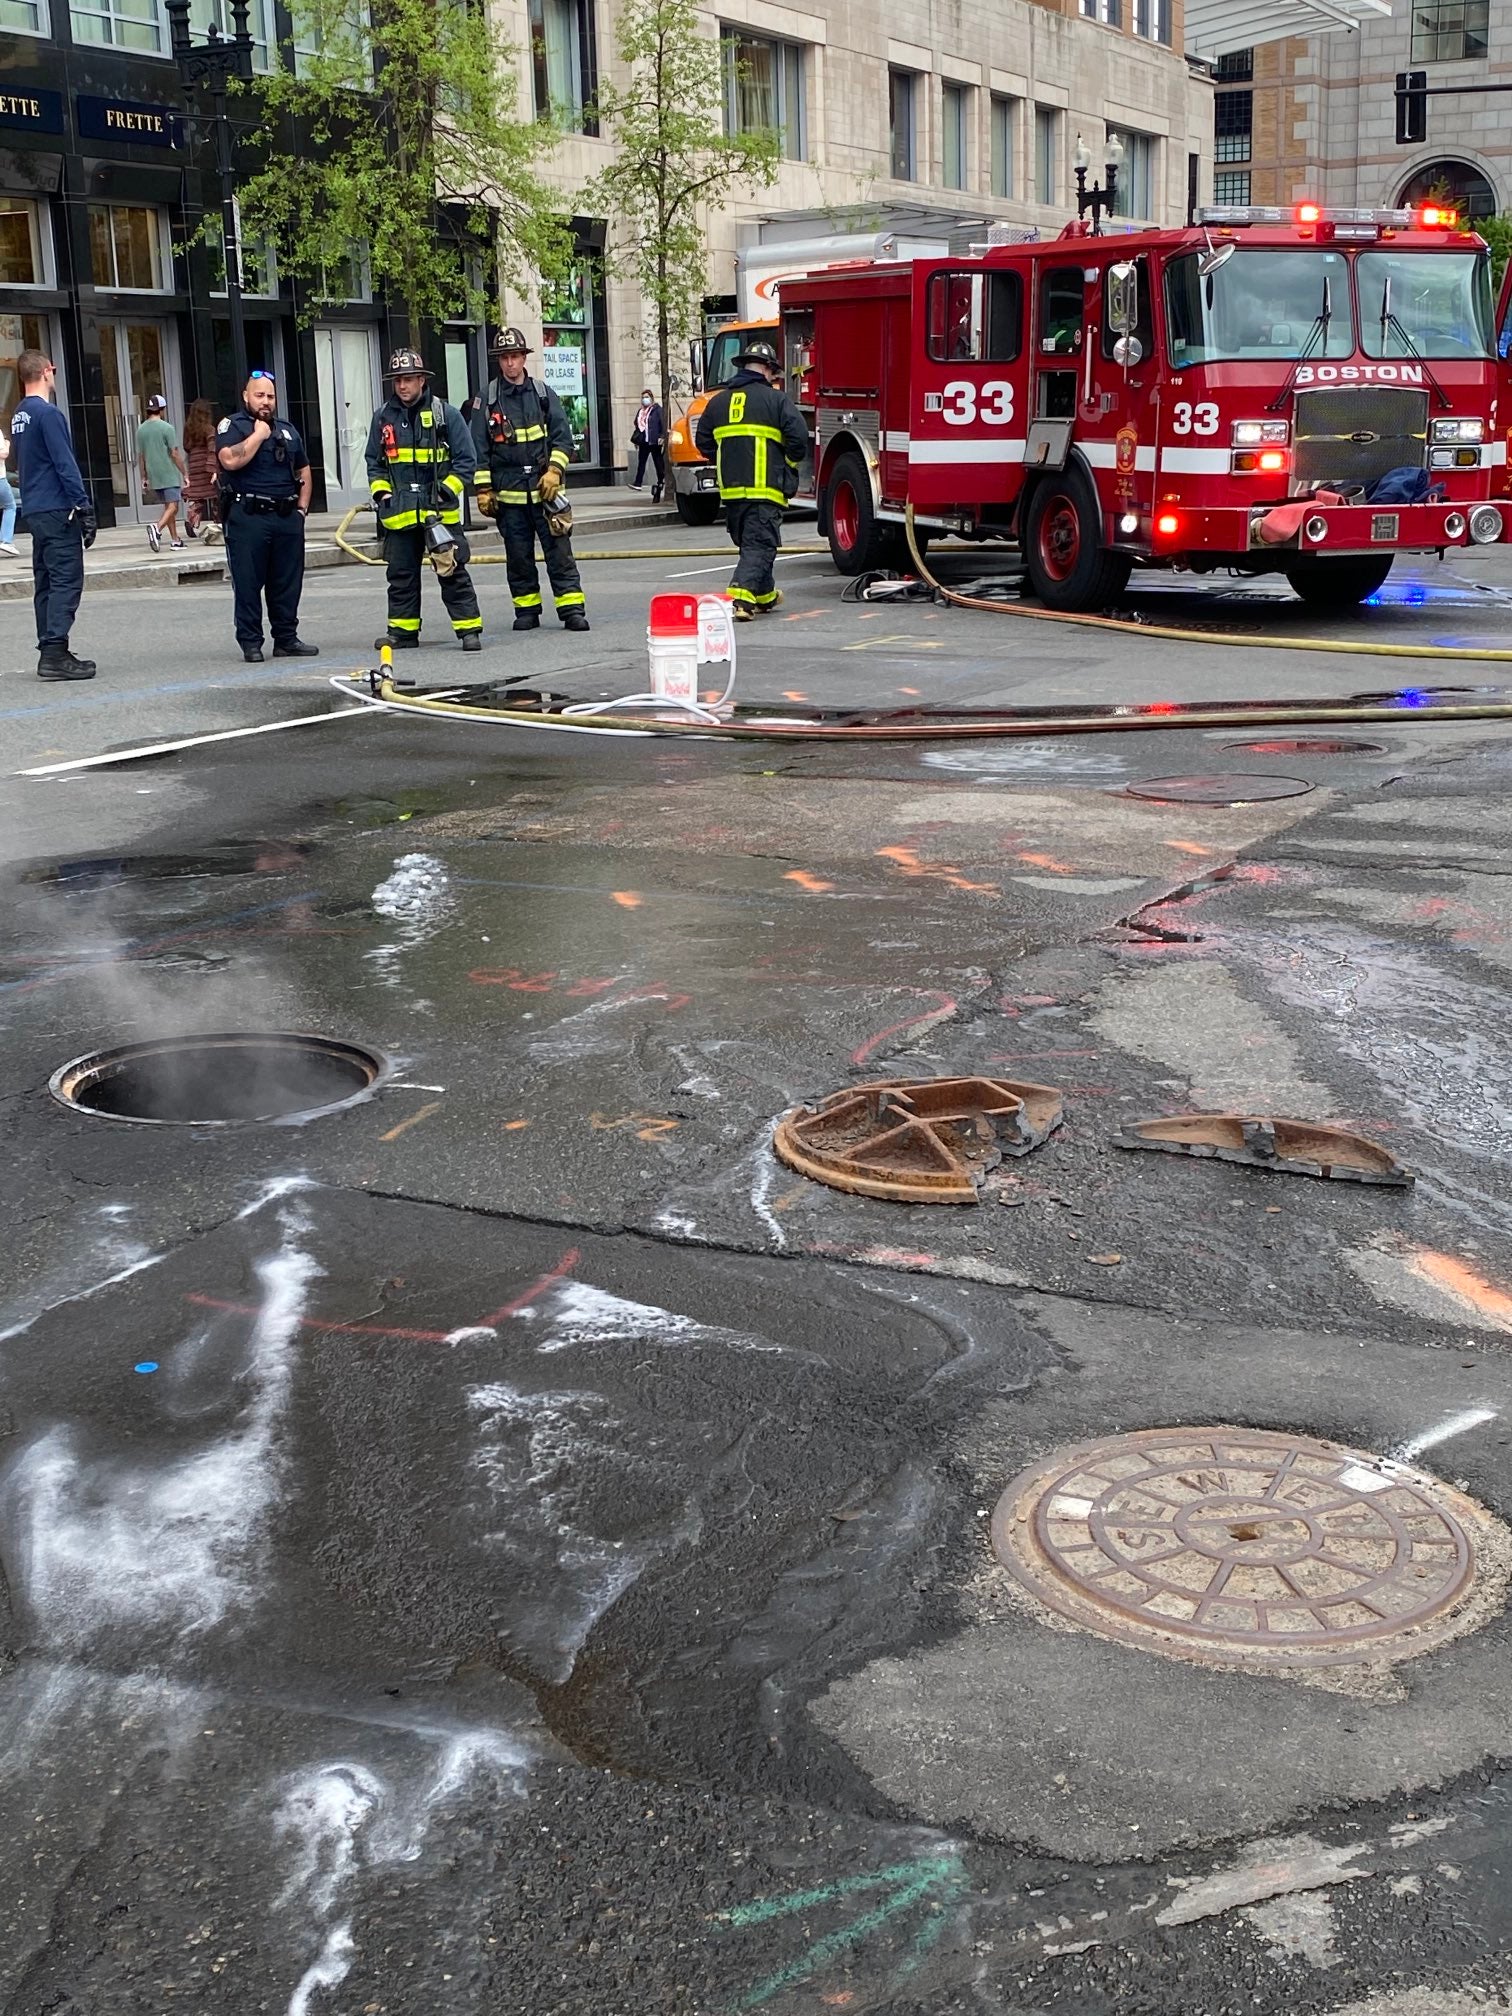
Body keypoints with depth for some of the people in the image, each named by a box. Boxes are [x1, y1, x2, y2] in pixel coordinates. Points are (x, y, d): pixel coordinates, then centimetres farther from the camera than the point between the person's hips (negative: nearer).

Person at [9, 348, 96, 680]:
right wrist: (84, 508, -14)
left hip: (35, 511, 9)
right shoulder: (48, 413, -12)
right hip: (57, 509, -9)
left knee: (46, 582, 10)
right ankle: (55, 654, -13)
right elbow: (65, 465, -16)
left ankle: (50, 652, 13)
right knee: (66, 581, -9)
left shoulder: (18, 416, 15)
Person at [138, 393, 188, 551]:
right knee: (173, 506, -8)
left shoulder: (141, 429, 8)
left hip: (154, 476, 6)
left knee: (167, 506, 14)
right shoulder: (167, 428, -10)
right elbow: (175, 453, -11)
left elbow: (140, 455, 12)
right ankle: (157, 529, -31)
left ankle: (175, 540, 14)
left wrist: (144, 477, 19)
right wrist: (185, 474, -4)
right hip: (169, 474, -6)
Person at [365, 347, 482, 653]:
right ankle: (402, 630, 18)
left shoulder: (445, 414, -2)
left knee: (453, 571, -4)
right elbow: (374, 461, 18)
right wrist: (381, 493, 4)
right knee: (401, 574, 9)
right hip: (399, 513, 4)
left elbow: (466, 460, 0)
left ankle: (469, 629, 0)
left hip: (441, 512, -4)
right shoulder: (383, 417, 9)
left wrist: (446, 491, -10)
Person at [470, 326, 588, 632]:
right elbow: (479, 448, 6)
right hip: (508, 492, 1)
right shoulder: (488, 400, 5)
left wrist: (554, 471, -8)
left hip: (544, 488, -1)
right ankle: (526, 609, 16)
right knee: (518, 555, 6)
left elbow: (563, 436, 5)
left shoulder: (543, 394, 6)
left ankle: (572, 609, -5)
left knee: (559, 550, -5)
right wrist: (482, 489, 0)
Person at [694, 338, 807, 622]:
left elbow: (704, 442, 16)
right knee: (759, 545, -6)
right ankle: (741, 596, -22)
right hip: (765, 488, -6)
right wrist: (791, 465, 7)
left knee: (749, 542, 19)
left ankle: (765, 595, 32)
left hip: (731, 489, 6)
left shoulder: (718, 401, 12)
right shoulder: (776, 400, -5)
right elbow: (798, 437, -11)